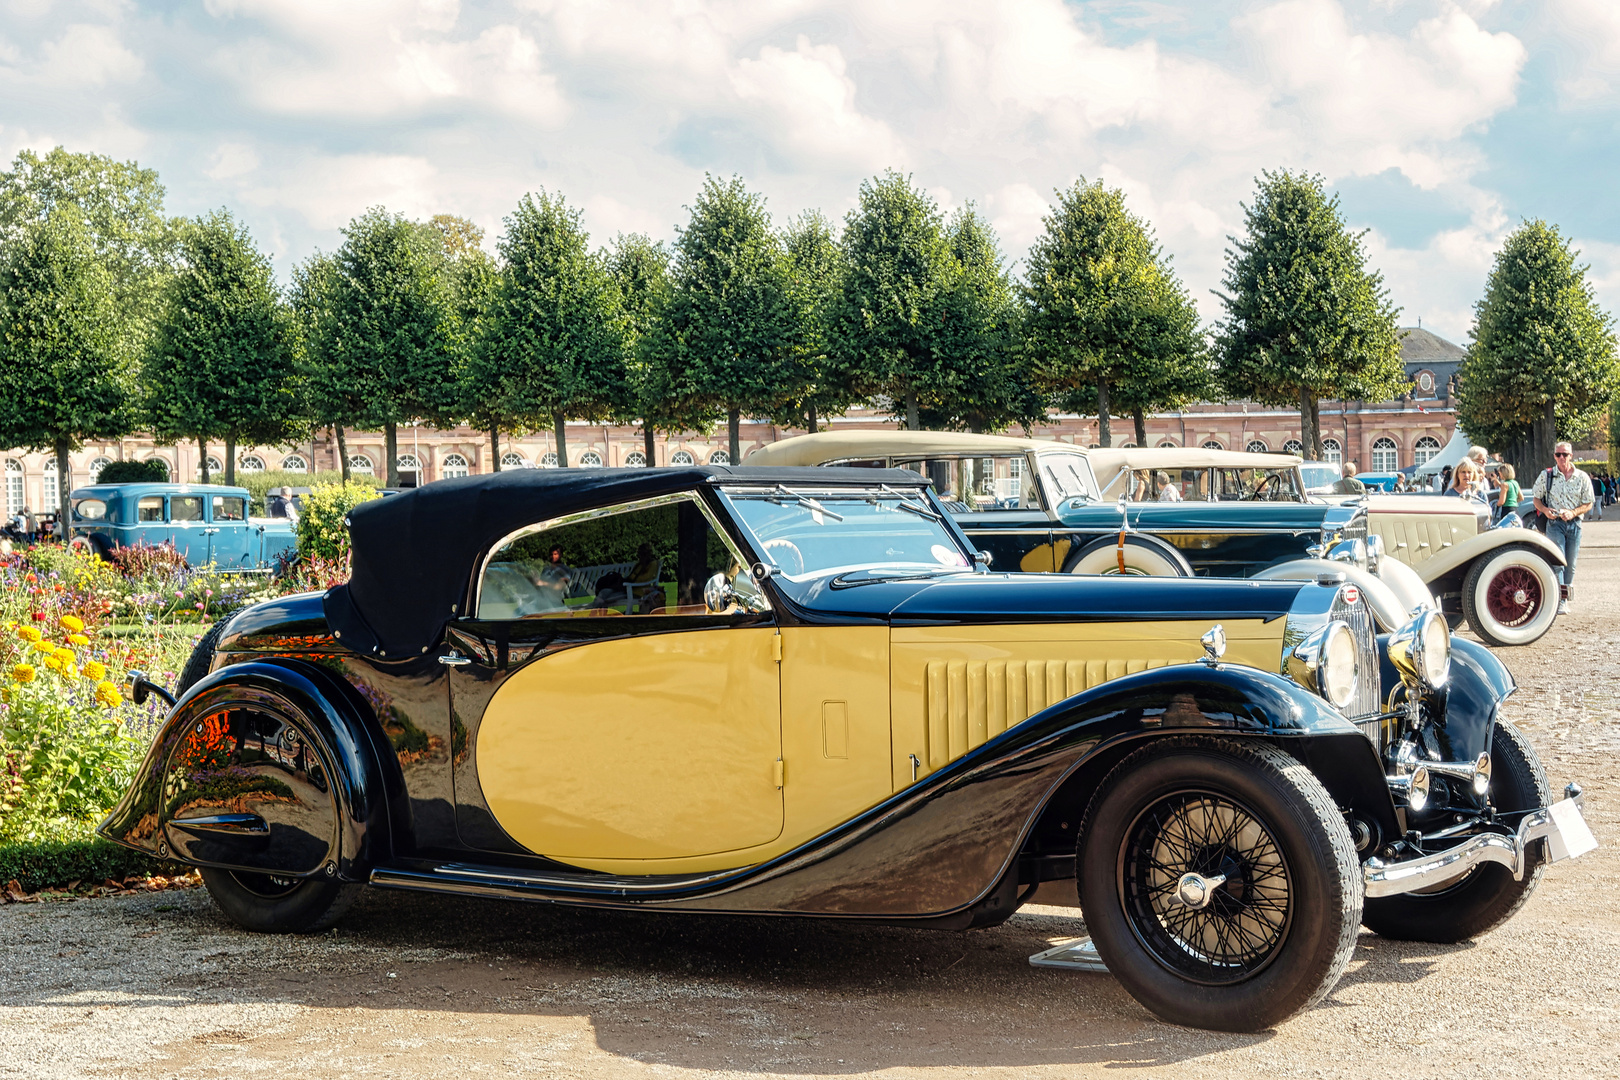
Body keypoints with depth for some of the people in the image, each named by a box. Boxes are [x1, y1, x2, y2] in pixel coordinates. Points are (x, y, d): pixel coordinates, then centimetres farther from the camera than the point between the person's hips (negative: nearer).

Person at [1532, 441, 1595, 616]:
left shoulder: (1582, 477, 3)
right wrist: (1545, 510, -12)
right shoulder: (1546, 476, 2)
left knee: (1570, 564, 7)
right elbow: (1536, 498, 8)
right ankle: (1560, 600, -20)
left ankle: (1566, 598, 20)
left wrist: (1573, 512, -13)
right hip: (1554, 523, -2)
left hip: (1574, 523, 2)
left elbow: (1588, 503, 5)